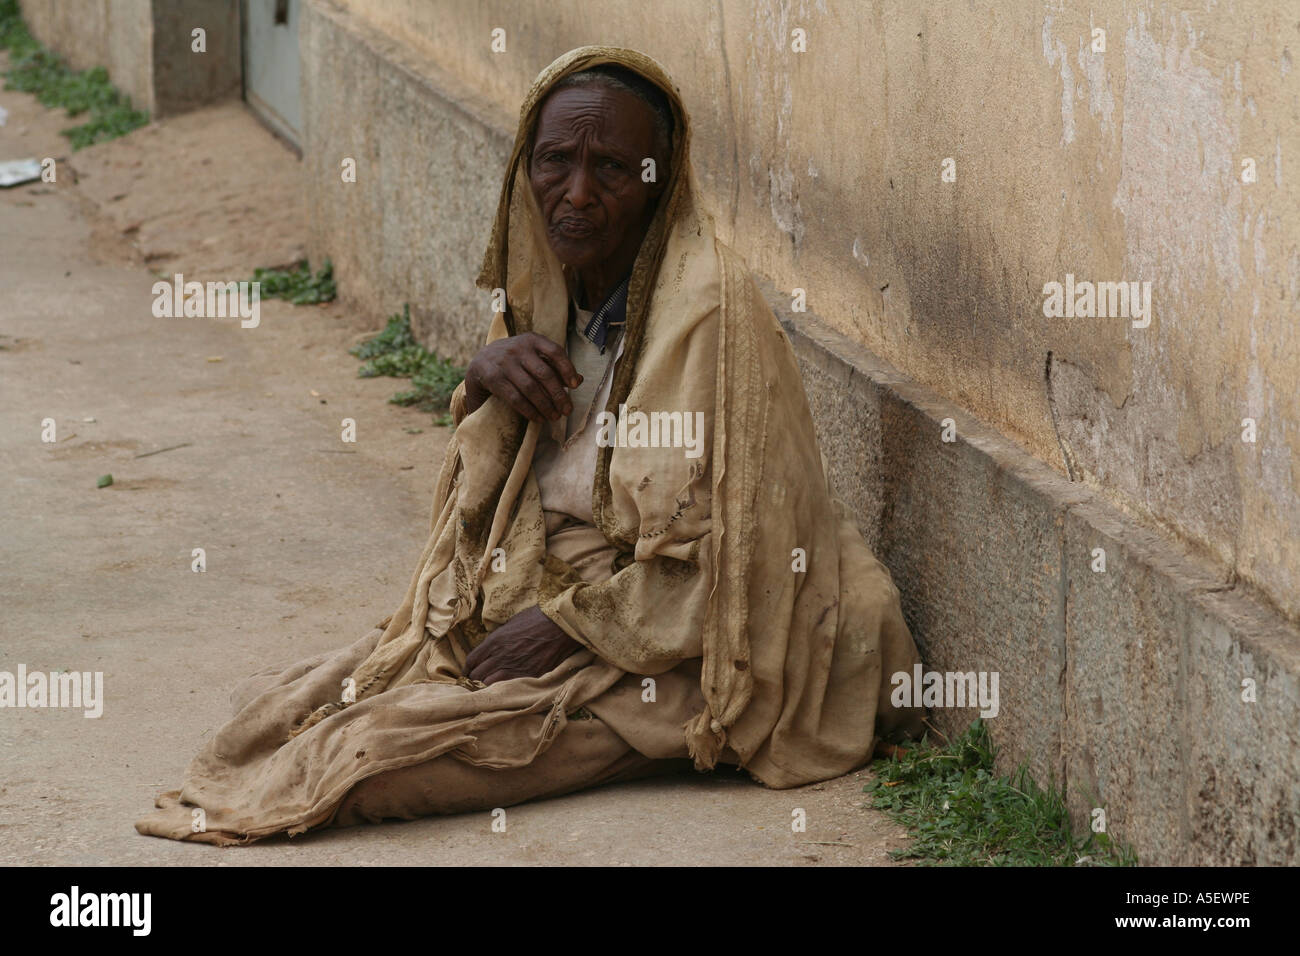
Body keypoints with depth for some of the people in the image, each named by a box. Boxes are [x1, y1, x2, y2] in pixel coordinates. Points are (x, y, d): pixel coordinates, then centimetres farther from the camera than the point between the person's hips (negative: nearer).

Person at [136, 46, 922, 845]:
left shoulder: (708, 310, -19)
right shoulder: (552, 288, 6)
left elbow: (727, 554, -20)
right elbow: (481, 493, 13)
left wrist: (568, 623, -18)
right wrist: (485, 380, -7)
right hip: (526, 601, 8)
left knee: (381, 751, -22)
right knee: (278, 706, -3)